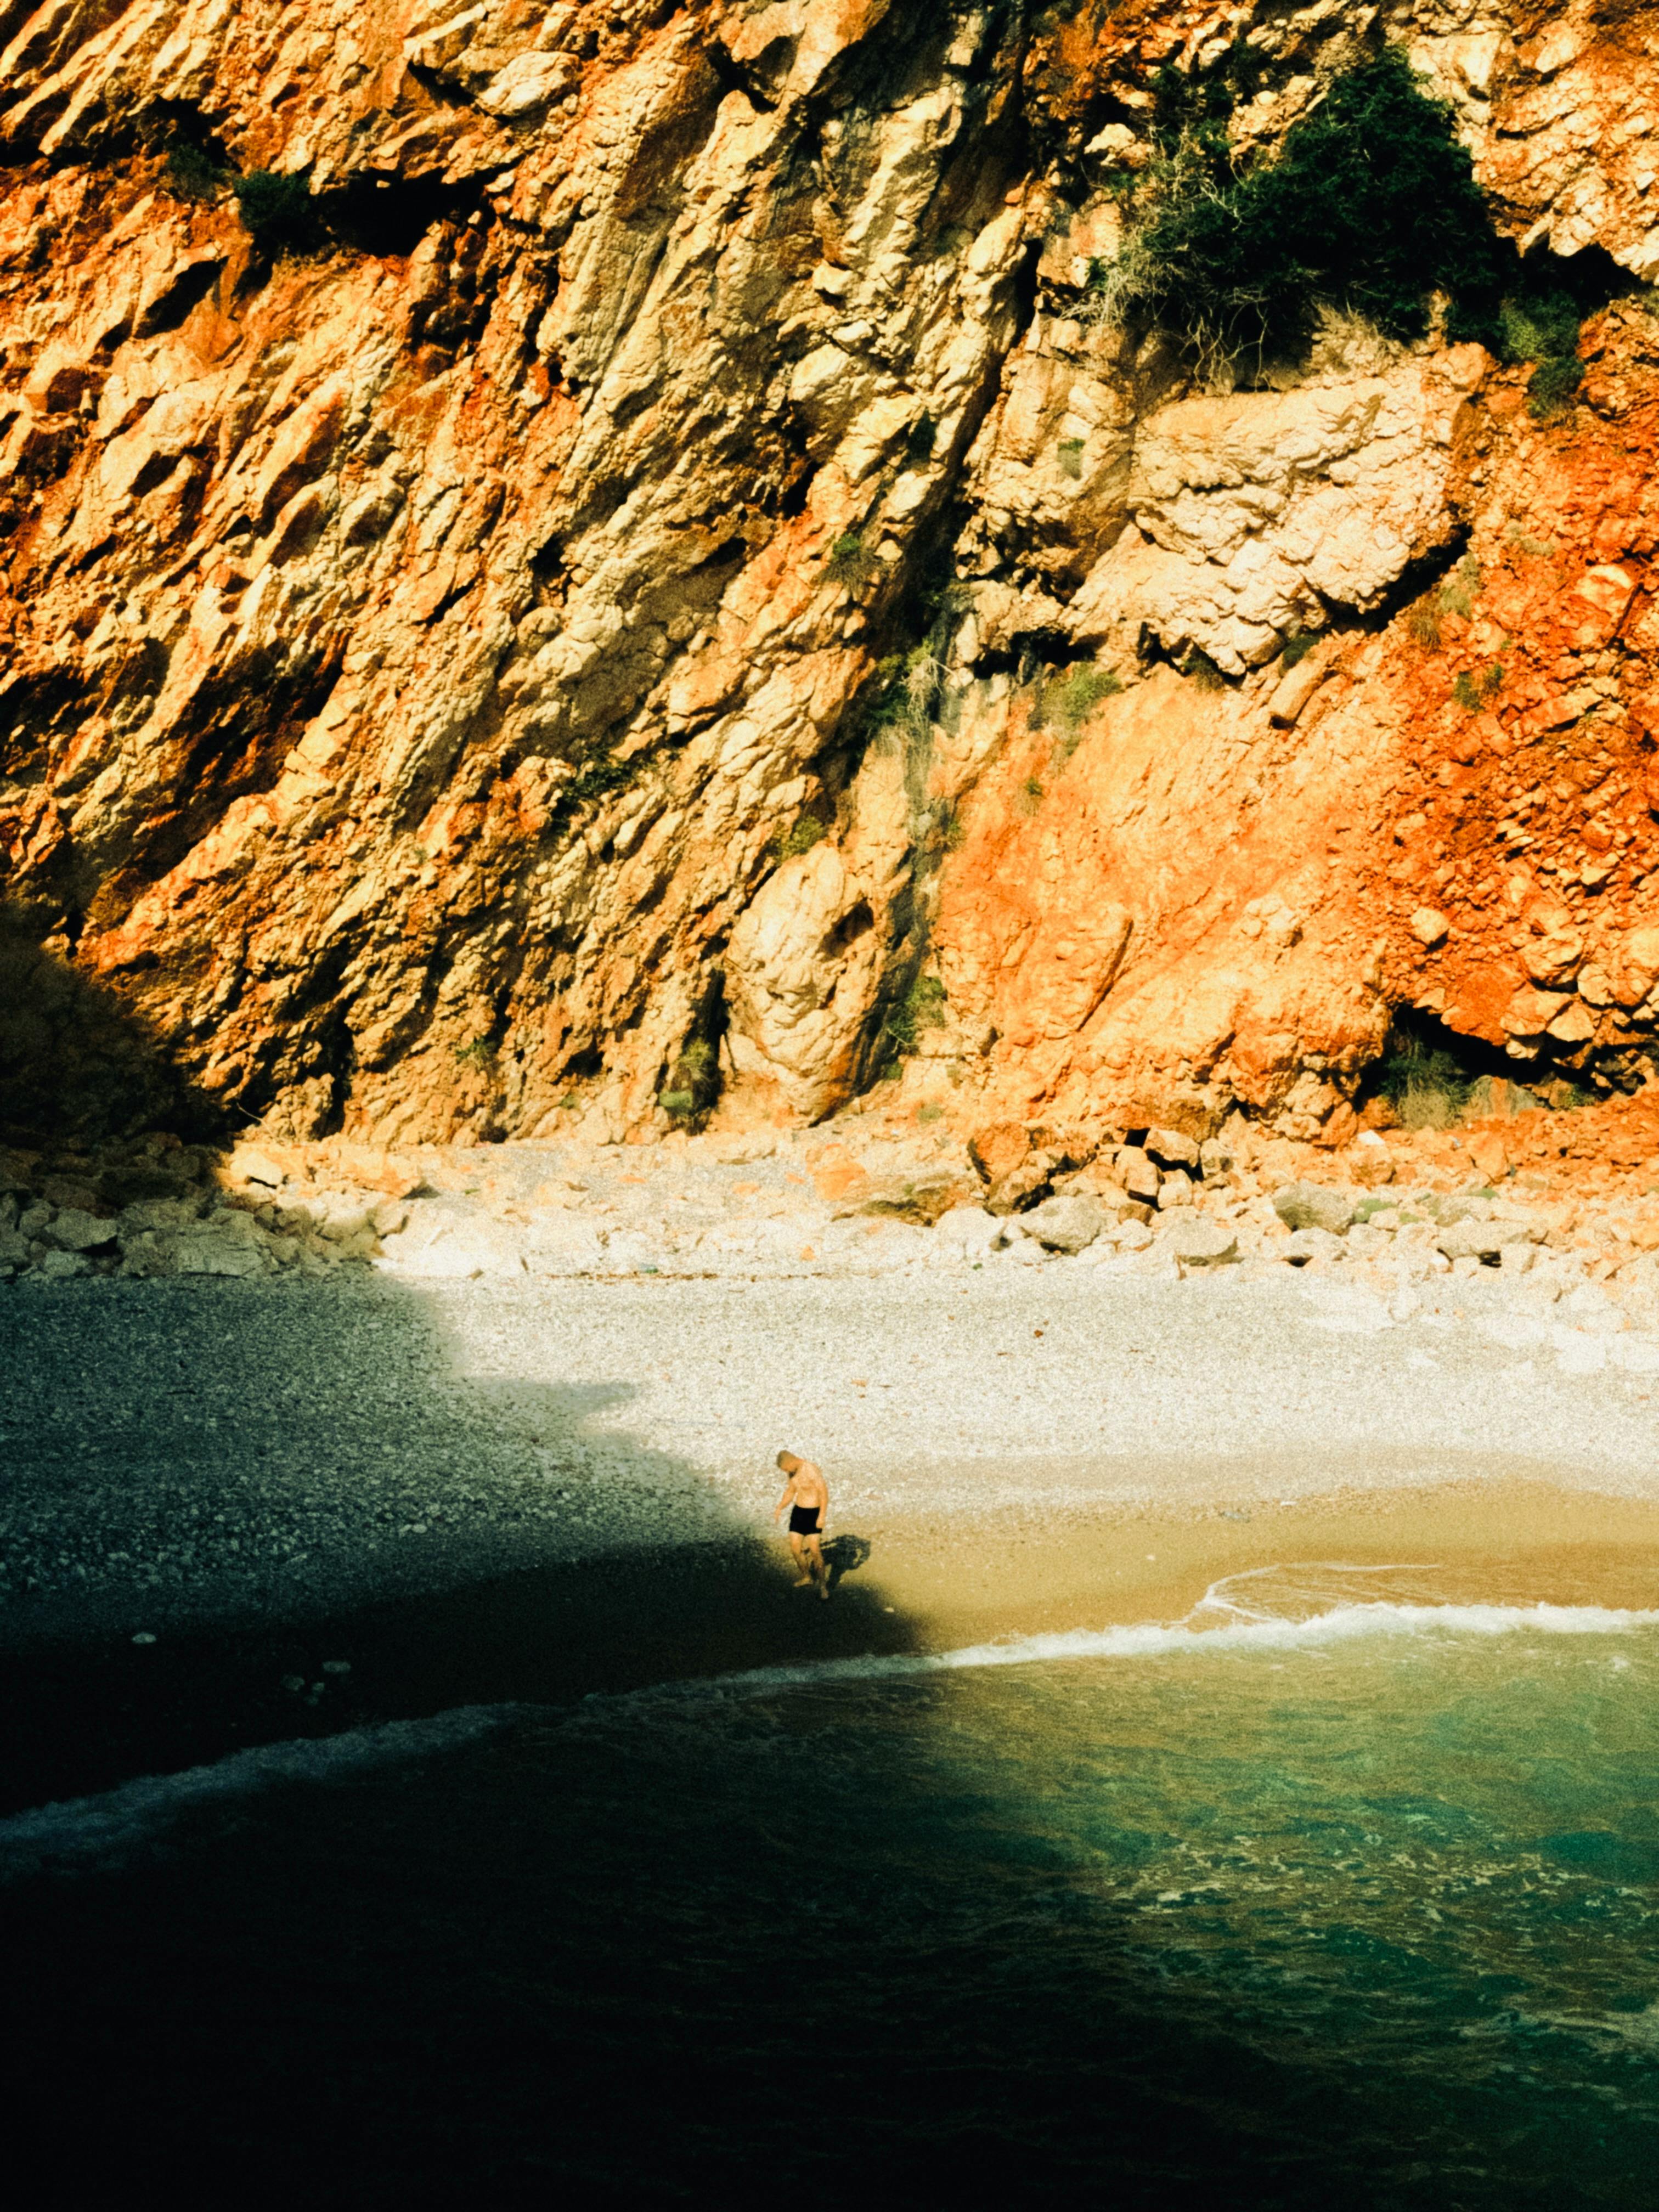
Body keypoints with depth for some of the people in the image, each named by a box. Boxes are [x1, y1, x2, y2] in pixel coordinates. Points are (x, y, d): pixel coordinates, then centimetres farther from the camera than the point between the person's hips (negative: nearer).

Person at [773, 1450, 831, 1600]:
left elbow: (824, 1492, -21)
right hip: (798, 1511, 7)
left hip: (814, 1513, -7)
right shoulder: (792, 1471, 3)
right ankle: (806, 1578, 25)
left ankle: (823, 1585, 1)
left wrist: (822, 1516, -24)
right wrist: (780, 1507, 2)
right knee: (795, 1546, 6)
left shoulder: (811, 1471, -23)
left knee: (815, 1550, -10)